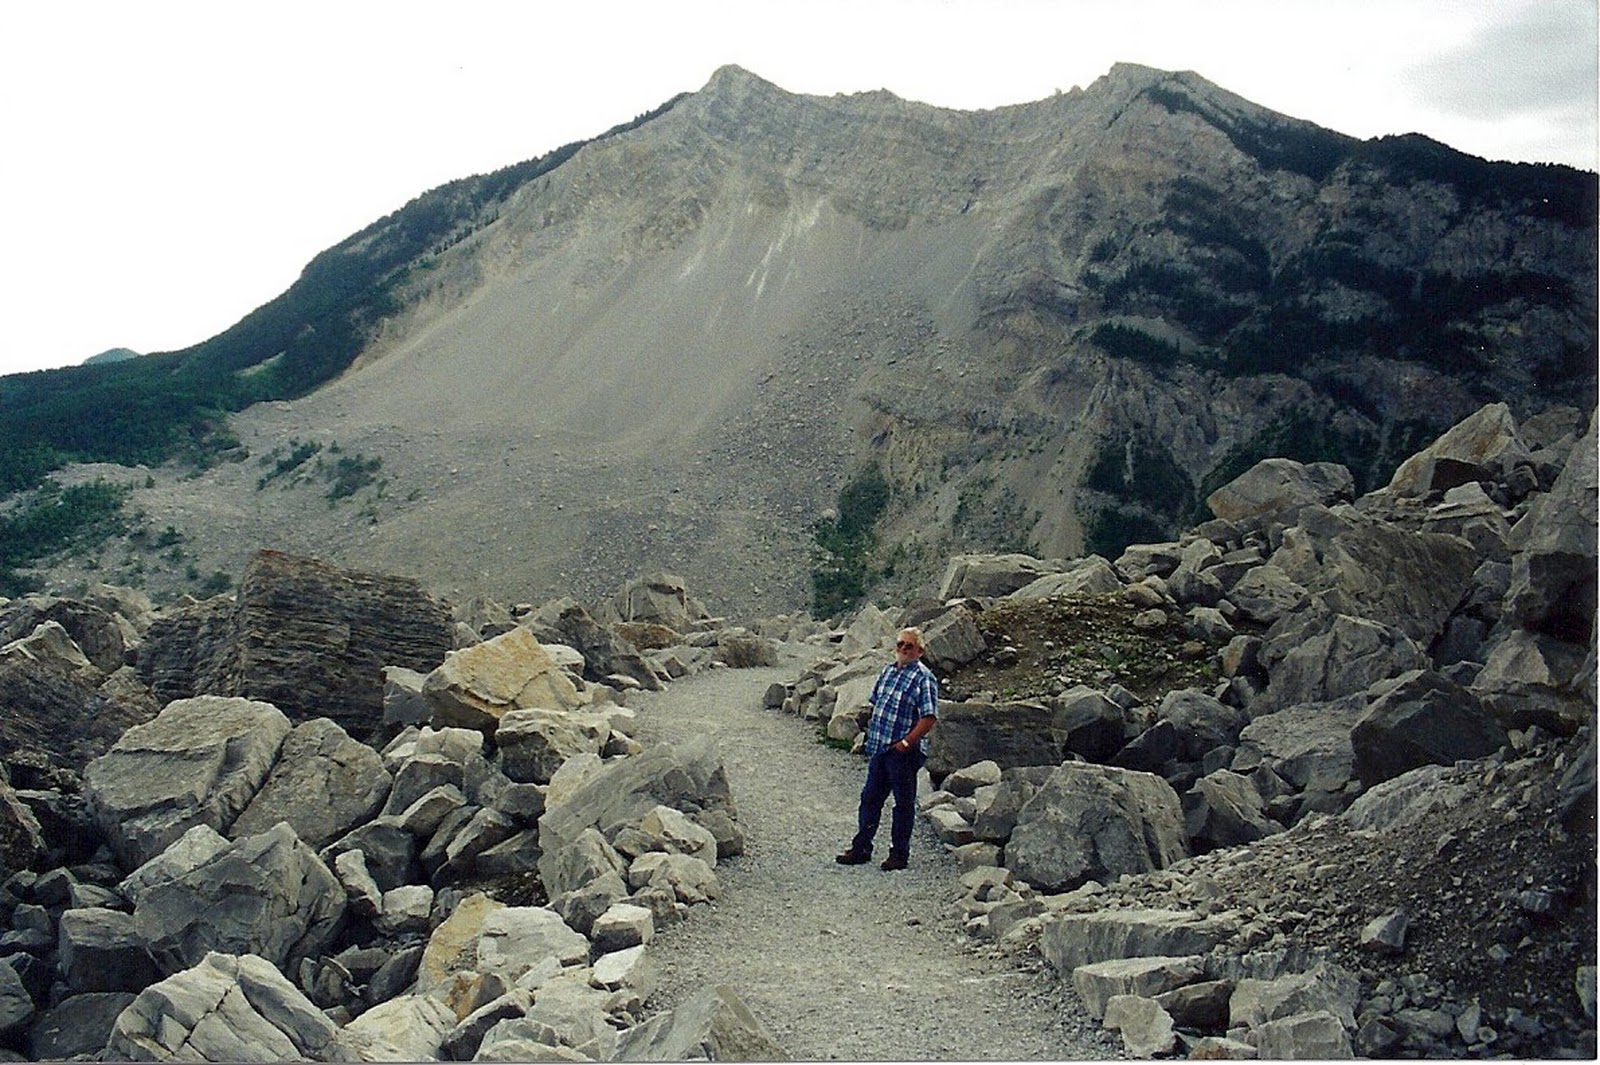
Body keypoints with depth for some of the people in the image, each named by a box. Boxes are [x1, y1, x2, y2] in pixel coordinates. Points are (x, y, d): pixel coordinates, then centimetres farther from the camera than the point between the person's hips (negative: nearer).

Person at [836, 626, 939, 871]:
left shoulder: (923, 677, -12)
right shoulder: (888, 670, 11)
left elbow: (929, 718, -18)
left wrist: (906, 742, -18)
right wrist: (872, 736, 13)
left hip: (904, 751, -7)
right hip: (879, 747, 7)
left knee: (904, 803, 5)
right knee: (870, 797, 12)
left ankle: (899, 853, 15)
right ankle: (861, 848, 22)